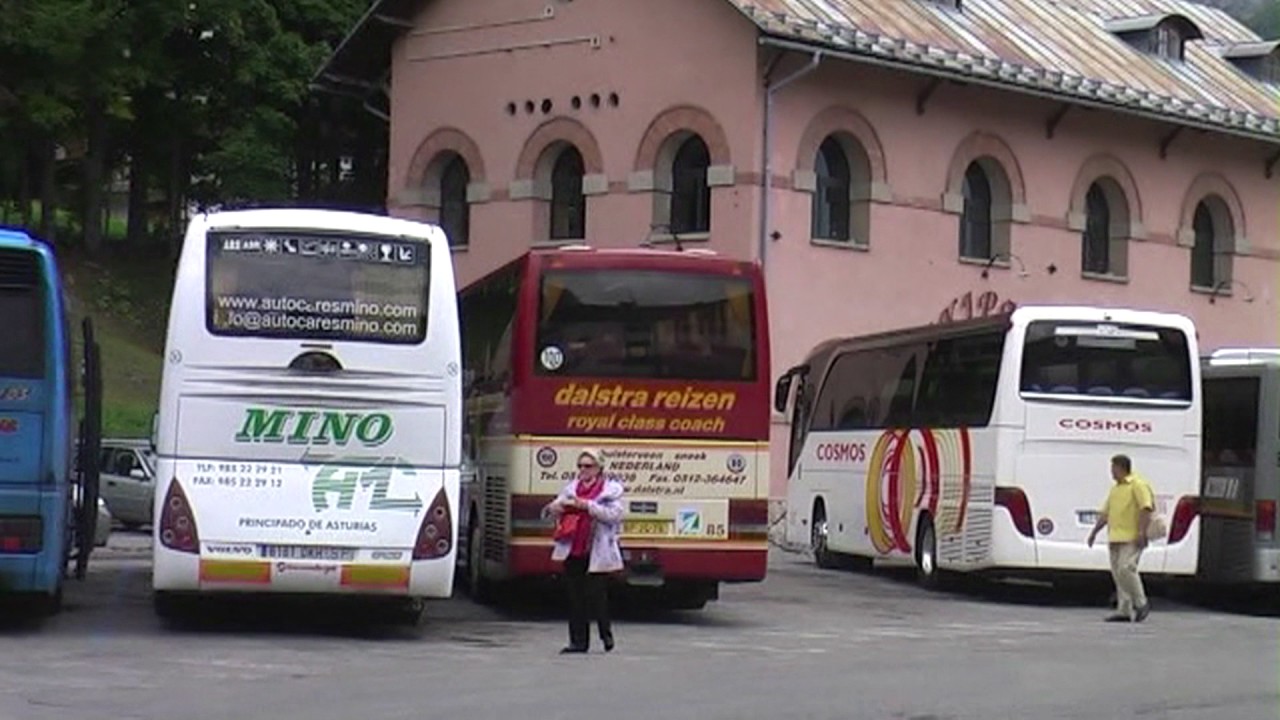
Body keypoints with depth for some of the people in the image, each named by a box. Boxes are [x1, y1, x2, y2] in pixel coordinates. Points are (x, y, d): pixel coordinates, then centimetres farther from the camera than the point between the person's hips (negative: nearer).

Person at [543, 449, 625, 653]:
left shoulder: (611, 488, 0)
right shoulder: (572, 487, 13)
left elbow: (614, 514, -14)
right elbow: (552, 509, 13)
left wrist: (588, 506, -20)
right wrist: (554, 507, -11)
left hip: (596, 551, -5)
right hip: (572, 550, 5)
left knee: (597, 595, -4)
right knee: (575, 598, 5)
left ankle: (606, 634, 17)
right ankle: (578, 641, 11)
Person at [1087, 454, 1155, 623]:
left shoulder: (1138, 485, -5)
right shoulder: (1115, 488, 21)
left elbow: (1146, 509, -14)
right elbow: (1105, 512, 25)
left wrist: (1141, 532, -23)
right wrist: (1095, 531, 19)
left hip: (1131, 538, -9)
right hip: (1115, 538, 9)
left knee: (1126, 568, -17)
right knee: (1118, 573, 4)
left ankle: (1141, 603, -4)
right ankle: (1124, 611, 5)